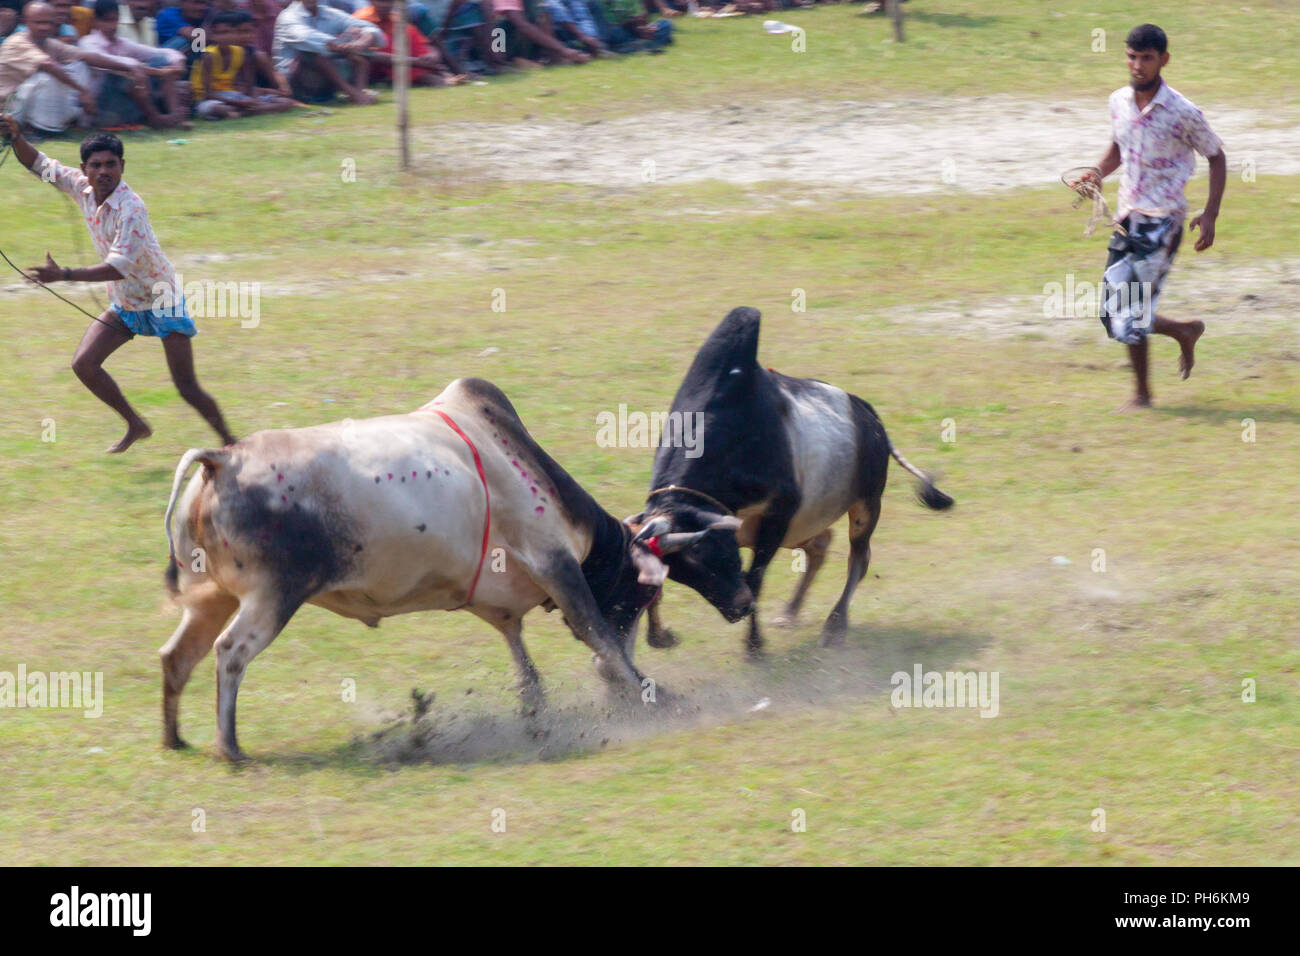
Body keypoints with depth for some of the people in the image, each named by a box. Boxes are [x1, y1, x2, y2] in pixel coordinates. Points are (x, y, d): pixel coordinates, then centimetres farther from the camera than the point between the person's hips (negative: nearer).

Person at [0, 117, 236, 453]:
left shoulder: (131, 208, -30)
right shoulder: (81, 187, -7)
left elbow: (121, 267, -37)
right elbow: (38, 164, 4)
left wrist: (64, 275, -44)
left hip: (161, 301, -7)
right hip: (123, 305, 7)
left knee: (187, 388, -9)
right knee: (83, 364, -3)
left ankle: (229, 441, 9)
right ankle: (136, 425, 13)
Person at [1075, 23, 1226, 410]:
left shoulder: (1182, 113, -14)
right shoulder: (1119, 102, 3)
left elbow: (1216, 158, -3)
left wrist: (1210, 215, -11)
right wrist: (1098, 174, 0)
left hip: (1163, 220, -6)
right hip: (1128, 215, 6)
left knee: (1131, 310, -11)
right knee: (1113, 317, 6)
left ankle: (1142, 392, 10)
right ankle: (1184, 332, 30)